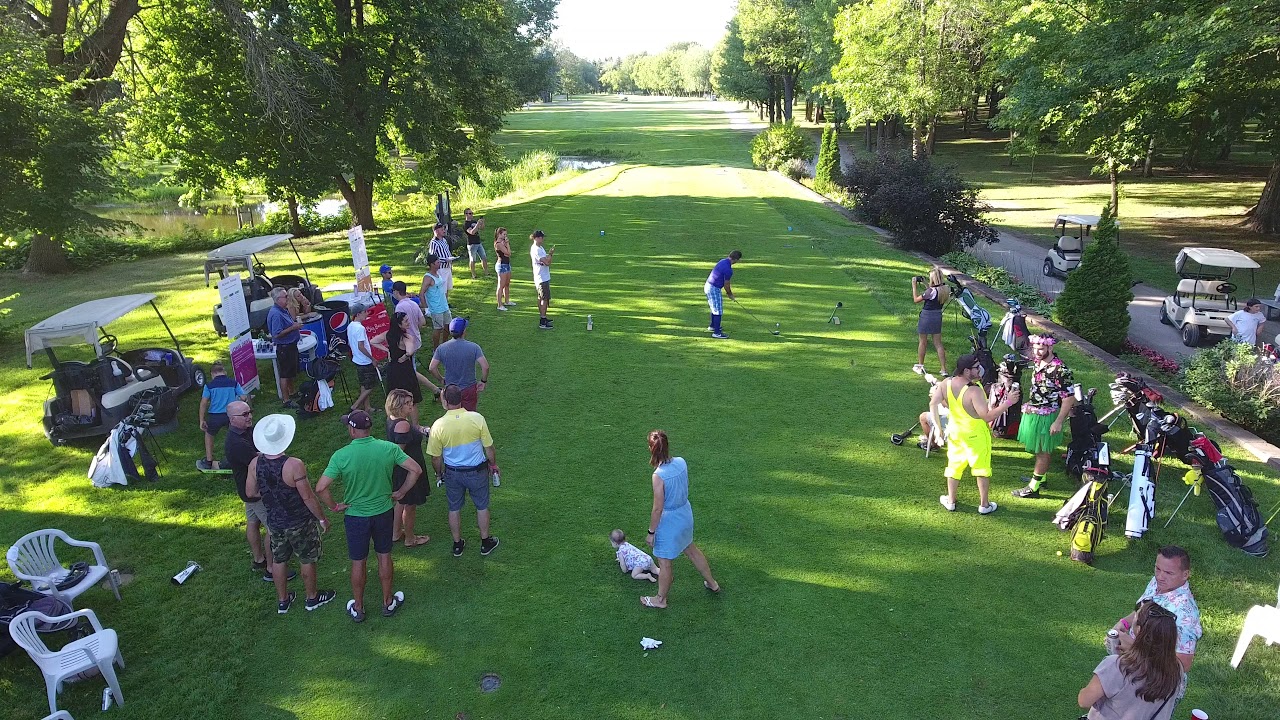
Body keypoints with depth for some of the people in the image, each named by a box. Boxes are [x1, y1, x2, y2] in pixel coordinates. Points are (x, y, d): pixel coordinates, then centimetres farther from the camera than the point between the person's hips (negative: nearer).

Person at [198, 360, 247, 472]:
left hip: (215, 416, 0)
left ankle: (208, 462, 30)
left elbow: (203, 403, -4)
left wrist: (202, 420, 1)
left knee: (209, 435, 26)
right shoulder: (233, 383, 3)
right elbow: (244, 397, -3)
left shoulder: (209, 385, 0)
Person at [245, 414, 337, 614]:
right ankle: (312, 598, 33)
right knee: (307, 560, 15)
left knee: (278, 560, 21)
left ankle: (282, 600, 37)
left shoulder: (255, 464, -13)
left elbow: (251, 492, 1)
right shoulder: (294, 466, -29)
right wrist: (322, 518, -9)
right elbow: (308, 497, -22)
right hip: (300, 523, -5)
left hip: (274, 522, 5)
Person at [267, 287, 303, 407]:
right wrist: (293, 327, -26)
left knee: (292, 372, 22)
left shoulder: (283, 310, 8)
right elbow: (277, 334, -26)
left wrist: (295, 321, 7)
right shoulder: (275, 314, -23)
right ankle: (287, 401, 6)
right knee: (285, 374, -1)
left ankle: (291, 393, 38)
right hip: (284, 348, -10)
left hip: (291, 345, 10)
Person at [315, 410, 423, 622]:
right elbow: (416, 470, -12)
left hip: (356, 516, -2)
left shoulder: (341, 456, -20)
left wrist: (333, 506, -6)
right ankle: (388, 602, 34)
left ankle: (358, 608, 33)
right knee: (384, 556, 19)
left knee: (358, 562, 15)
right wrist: (401, 493, 0)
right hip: (384, 512, 2)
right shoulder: (388, 448, -14)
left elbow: (320, 488, -23)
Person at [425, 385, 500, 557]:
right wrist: (493, 464, 11)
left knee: (454, 509, 20)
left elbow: (436, 457, -6)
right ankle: (485, 542, 33)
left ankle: (457, 545, 34)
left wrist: (439, 474, 14)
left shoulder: (438, 425, -18)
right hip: (477, 471, 0)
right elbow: (488, 447, -8)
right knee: (482, 506, 19)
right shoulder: (477, 418, -18)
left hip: (452, 473, 1)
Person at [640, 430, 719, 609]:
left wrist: (651, 532, -12)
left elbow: (658, 509, -21)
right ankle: (711, 583, 49)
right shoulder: (681, 462, -12)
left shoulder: (659, 475, -31)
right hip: (686, 513, 7)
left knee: (664, 562, 15)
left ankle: (660, 599, 36)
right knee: (691, 549, 31)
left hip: (669, 520, -7)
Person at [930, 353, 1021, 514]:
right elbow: (988, 416, -30)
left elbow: (933, 403, -7)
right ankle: (984, 505, 26)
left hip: (955, 431, 5)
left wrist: (937, 427, 3)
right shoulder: (974, 391, -32)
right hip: (975, 434, -5)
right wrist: (1008, 402, -27)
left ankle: (950, 501, 32)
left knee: (954, 465, 20)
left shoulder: (946, 383, -12)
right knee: (982, 468, 14)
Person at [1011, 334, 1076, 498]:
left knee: (1042, 451, 5)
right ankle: (1040, 477, 39)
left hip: (1046, 416, -8)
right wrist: (1027, 405, 17)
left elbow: (1069, 398, -22)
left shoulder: (1061, 370, -24)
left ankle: (1033, 487, 13)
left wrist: (1058, 422, -23)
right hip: (1032, 413, 8)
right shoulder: (1037, 362, 0)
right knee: (1037, 448, 22)